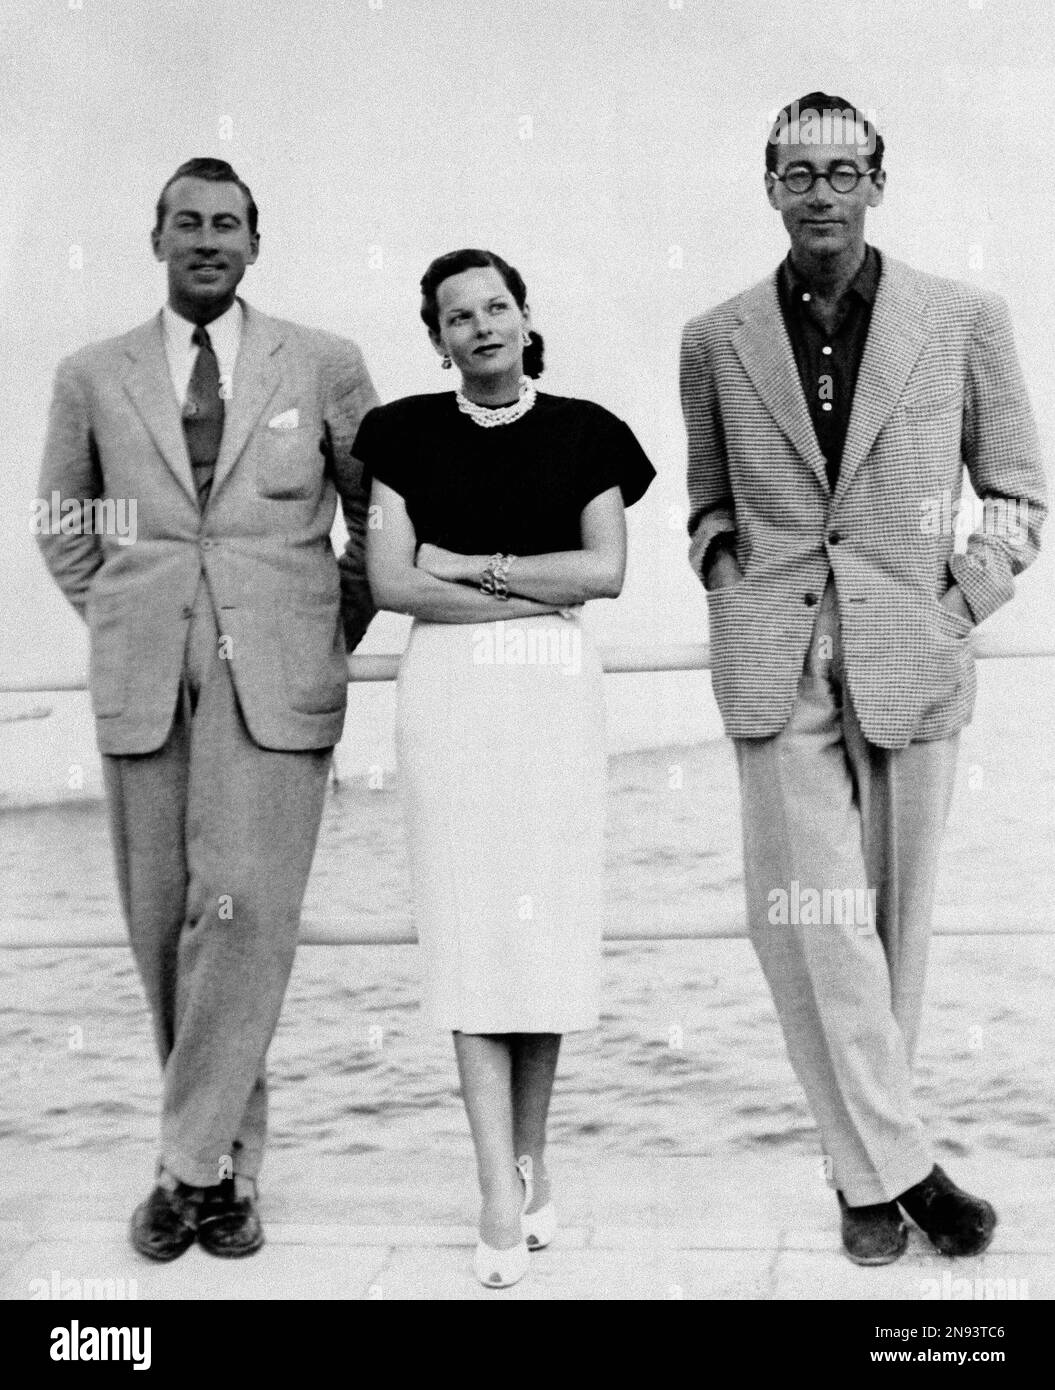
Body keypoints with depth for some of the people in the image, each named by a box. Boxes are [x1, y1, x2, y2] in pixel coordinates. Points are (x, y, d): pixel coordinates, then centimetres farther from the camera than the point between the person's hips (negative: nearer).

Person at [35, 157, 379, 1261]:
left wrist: (335, 631, 8)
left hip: (277, 686, -2)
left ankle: (193, 1163, -2)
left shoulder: (324, 367, 6)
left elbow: (377, 513, 14)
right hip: (143, 686, 2)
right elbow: (64, 528, 20)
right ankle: (229, 1158, 17)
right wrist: (126, 630, 12)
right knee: (163, 923, 3)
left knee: (245, 915, -12)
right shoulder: (93, 377, 10)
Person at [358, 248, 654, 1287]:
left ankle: (531, 1158, 19)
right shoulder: (407, 435, 7)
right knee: (469, 928, -4)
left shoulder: (581, 433, 7)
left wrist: (472, 565, -7)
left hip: (556, 691, 1)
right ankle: (500, 1200, -2)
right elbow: (390, 584, -3)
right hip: (447, 689, 0)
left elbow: (606, 570, -3)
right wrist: (537, 593, -6)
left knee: (546, 920, 2)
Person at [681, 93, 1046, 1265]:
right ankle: (892, 1170, 2)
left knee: (894, 916, 6)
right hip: (777, 665, 0)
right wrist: (727, 586, 5)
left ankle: (865, 1161, 20)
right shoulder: (716, 341, 8)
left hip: (911, 662, 0)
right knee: (813, 916, -7)